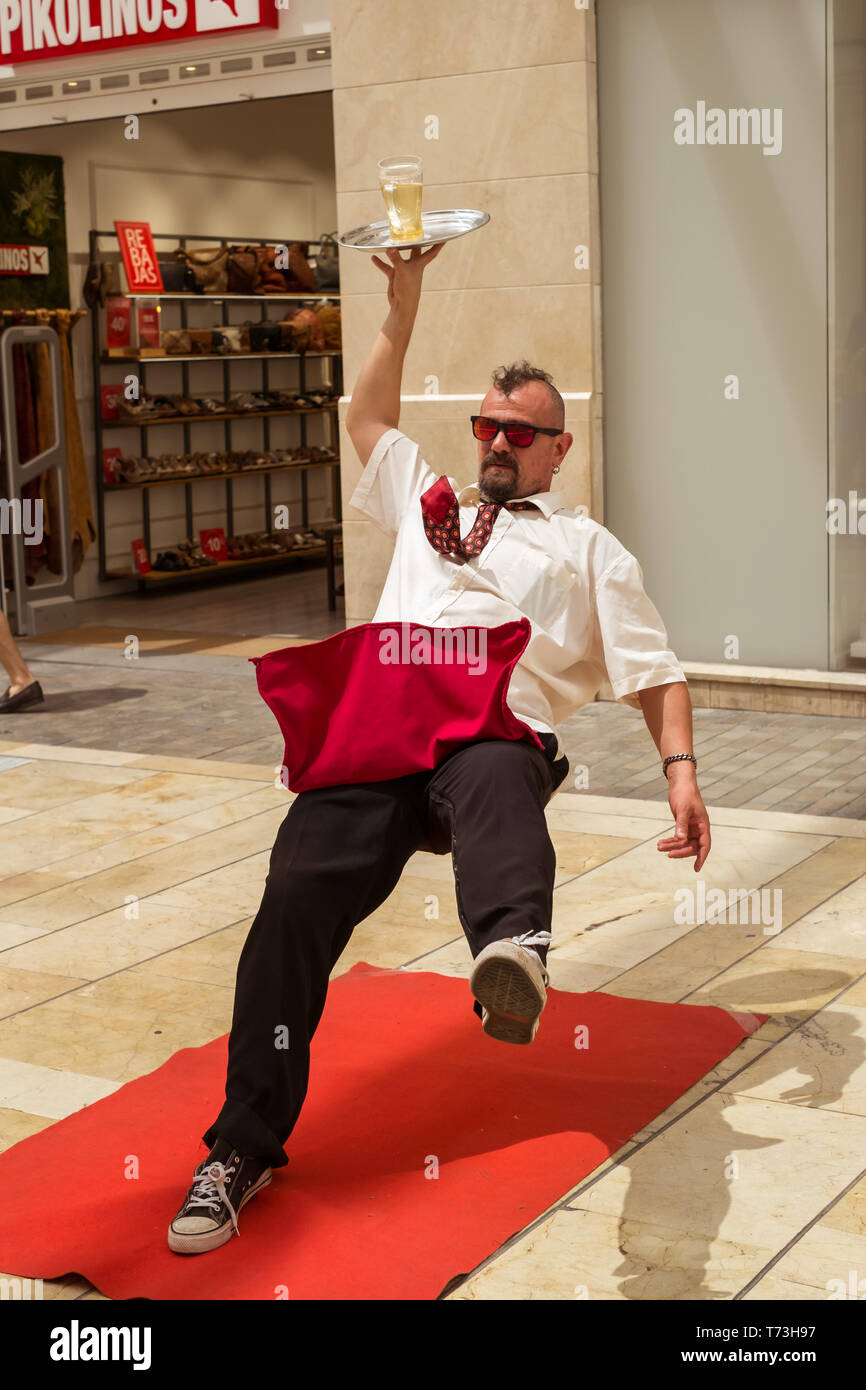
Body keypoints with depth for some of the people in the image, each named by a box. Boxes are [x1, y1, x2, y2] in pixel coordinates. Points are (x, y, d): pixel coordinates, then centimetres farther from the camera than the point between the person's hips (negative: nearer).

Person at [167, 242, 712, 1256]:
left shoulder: (588, 548, 26)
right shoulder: (426, 505, 37)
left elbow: (651, 672, 16)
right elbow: (368, 414, 44)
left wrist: (680, 771, -1)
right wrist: (405, 299, 36)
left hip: (500, 730, -3)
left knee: (495, 784, -41)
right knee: (300, 890, -22)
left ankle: (513, 955, -74)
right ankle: (243, 1147, -17)